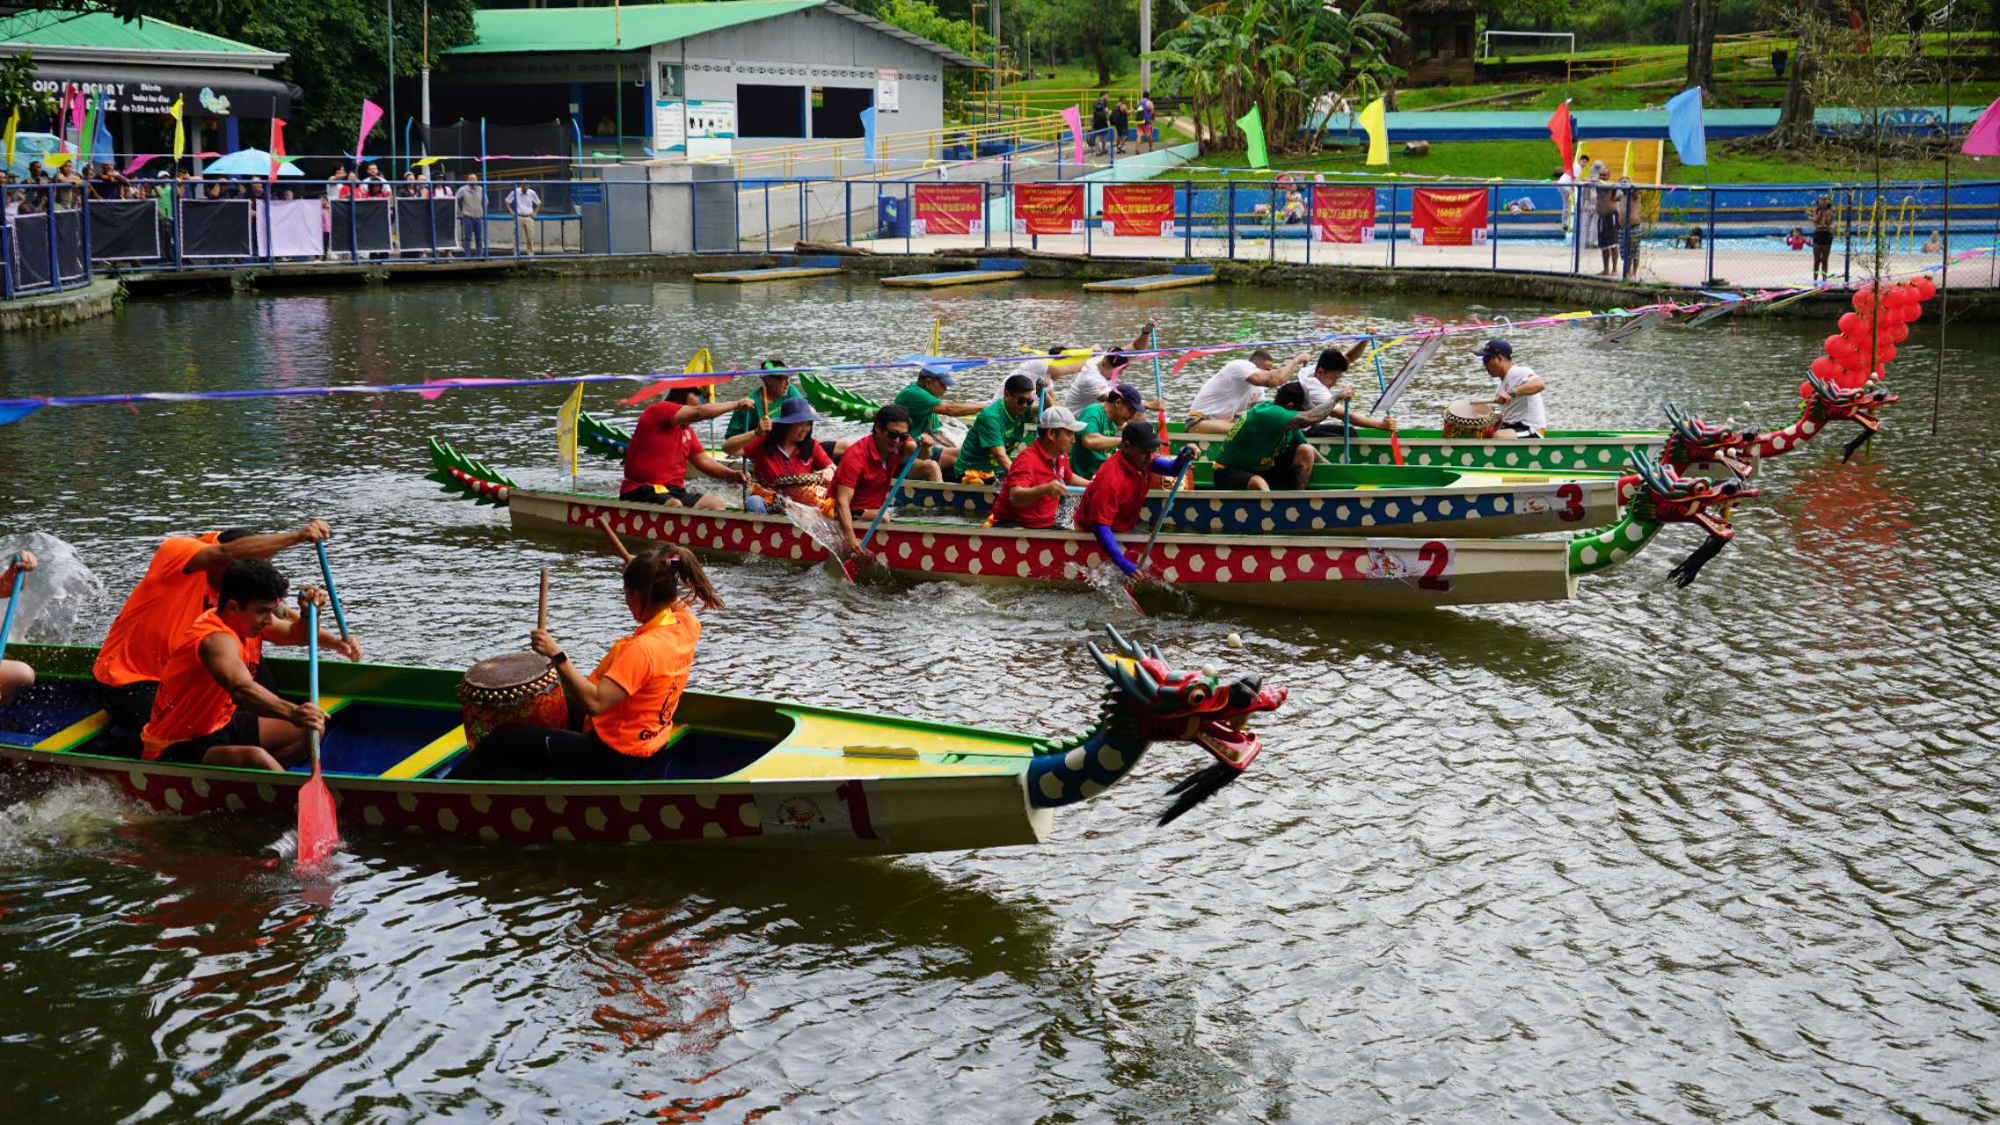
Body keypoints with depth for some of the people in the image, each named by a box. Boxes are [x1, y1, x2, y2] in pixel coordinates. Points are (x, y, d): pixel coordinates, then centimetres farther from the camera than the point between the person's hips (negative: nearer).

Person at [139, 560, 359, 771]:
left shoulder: (246, 621, 1)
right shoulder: (217, 639, -30)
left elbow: (298, 633, 13)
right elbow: (241, 689, -48)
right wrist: (293, 713, -63)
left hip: (221, 726, 11)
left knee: (312, 730, 8)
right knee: (255, 757, -38)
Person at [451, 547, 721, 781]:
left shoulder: (643, 648, -31)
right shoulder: (687, 624, -5)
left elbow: (594, 702, -37)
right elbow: (677, 601, 23)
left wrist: (557, 655, -35)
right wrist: (644, 571, 18)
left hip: (614, 761, -10)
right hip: (650, 744, 10)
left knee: (501, 741, -2)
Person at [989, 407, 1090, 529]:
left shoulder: (1061, 456, 8)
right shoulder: (1028, 459, -19)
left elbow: (1069, 478, 35)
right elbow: (1015, 497, -37)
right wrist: (1044, 489, -52)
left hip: (1044, 525, 8)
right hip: (1013, 524, -8)